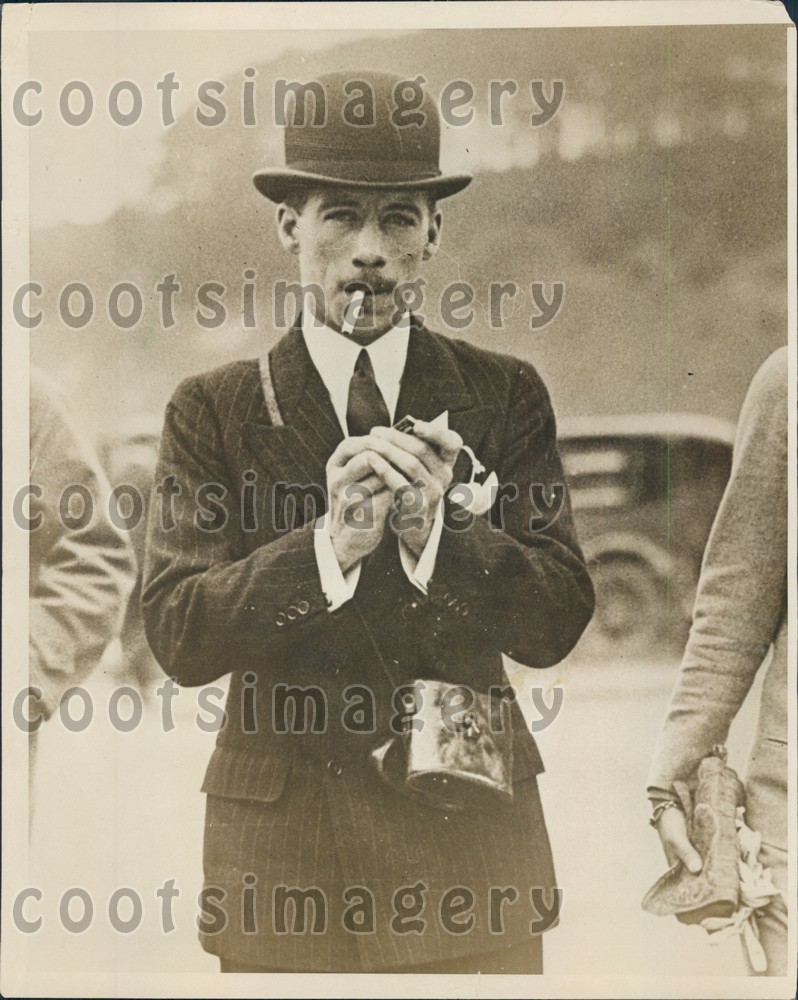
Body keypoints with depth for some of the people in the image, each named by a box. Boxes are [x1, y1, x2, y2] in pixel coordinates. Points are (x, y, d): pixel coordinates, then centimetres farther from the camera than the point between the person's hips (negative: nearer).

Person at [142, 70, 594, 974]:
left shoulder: (504, 397, 3)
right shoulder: (212, 411, 2)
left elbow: (556, 624, -4)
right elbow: (176, 636, -8)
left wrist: (434, 527, -20)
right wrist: (329, 546, -22)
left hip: (470, 830, 1)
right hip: (281, 838, 0)